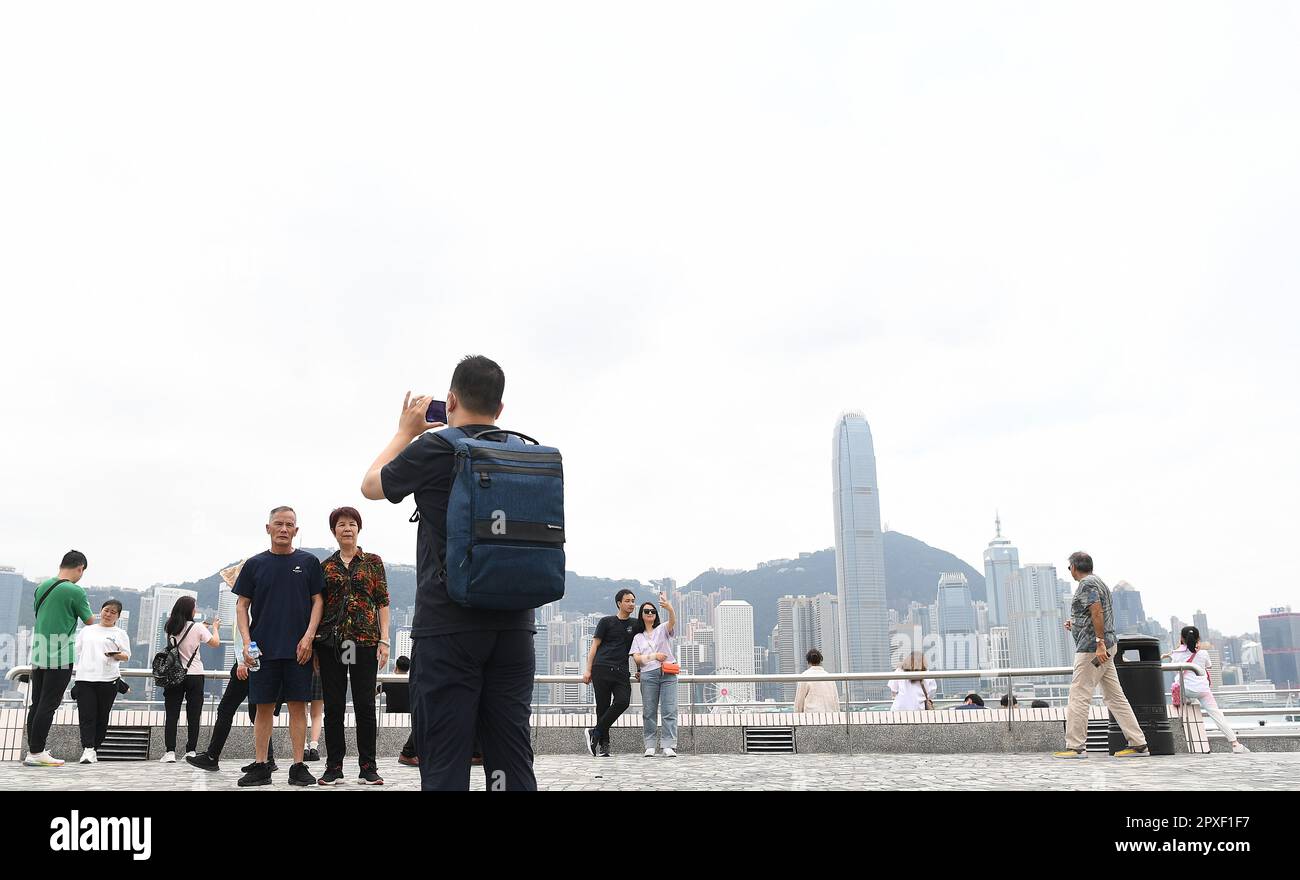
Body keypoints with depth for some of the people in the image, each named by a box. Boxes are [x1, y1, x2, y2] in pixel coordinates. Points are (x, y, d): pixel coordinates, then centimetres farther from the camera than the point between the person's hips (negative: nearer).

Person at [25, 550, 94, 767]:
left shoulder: (41, 586, 8)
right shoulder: (75, 591, -12)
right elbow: (90, 621, -1)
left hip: (38, 653, 7)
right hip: (60, 657, -7)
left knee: (37, 704, 13)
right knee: (48, 705, -3)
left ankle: (34, 749, 20)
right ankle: (36, 753, -1)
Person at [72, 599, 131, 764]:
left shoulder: (120, 633, 12)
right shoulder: (87, 630, 21)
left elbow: (126, 656, 4)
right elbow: (77, 650, 23)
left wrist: (116, 655, -16)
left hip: (108, 679, -1)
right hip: (85, 678, 2)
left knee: (102, 717, 1)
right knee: (87, 715, -10)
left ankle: (95, 749, 9)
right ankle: (88, 749, -16)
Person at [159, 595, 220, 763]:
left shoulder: (170, 628, 0)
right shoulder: (197, 627, -10)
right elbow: (215, 643, -2)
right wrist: (215, 627, 15)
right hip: (194, 676, -2)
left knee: (171, 714, 4)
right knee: (193, 714, 5)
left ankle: (170, 752, -1)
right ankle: (191, 751, 6)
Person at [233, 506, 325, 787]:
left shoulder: (308, 562, 6)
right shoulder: (254, 564, 7)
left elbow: (317, 602, 5)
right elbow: (242, 605, 8)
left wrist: (308, 637, -7)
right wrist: (246, 642, -4)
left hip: (298, 649, -1)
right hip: (262, 648, 1)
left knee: (298, 705, 0)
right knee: (263, 707, 4)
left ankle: (298, 767, 6)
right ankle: (261, 767, 12)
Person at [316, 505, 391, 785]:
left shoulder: (373, 562, 7)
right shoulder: (325, 566, 10)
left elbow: (383, 603, 4)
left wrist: (384, 639, -4)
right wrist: (312, 642, 4)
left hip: (365, 639, -1)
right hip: (330, 641, 1)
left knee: (365, 704, 0)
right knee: (333, 705, 4)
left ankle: (368, 767, 7)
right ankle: (333, 767, 12)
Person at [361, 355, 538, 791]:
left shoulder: (433, 449, -6)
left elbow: (371, 486, 13)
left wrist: (406, 431, 24)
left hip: (447, 626, -4)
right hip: (514, 624, 4)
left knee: (445, 766, 0)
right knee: (512, 763, 7)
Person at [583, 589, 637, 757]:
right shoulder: (606, 622, 8)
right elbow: (595, 646, 7)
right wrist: (588, 670, -1)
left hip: (621, 672, 2)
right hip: (601, 668, -2)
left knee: (623, 702, -17)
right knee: (603, 706, -3)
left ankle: (595, 733, -6)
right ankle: (603, 744, 4)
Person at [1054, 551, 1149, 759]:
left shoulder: (1087, 584, -10)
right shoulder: (1098, 582, 21)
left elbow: (1097, 613, -21)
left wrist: (1099, 643, -25)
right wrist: (1075, 624, 21)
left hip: (1091, 648, -10)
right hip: (1102, 648, 10)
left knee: (1078, 696, -7)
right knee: (1114, 697, 9)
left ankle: (1075, 746, -6)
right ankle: (1138, 744, 9)